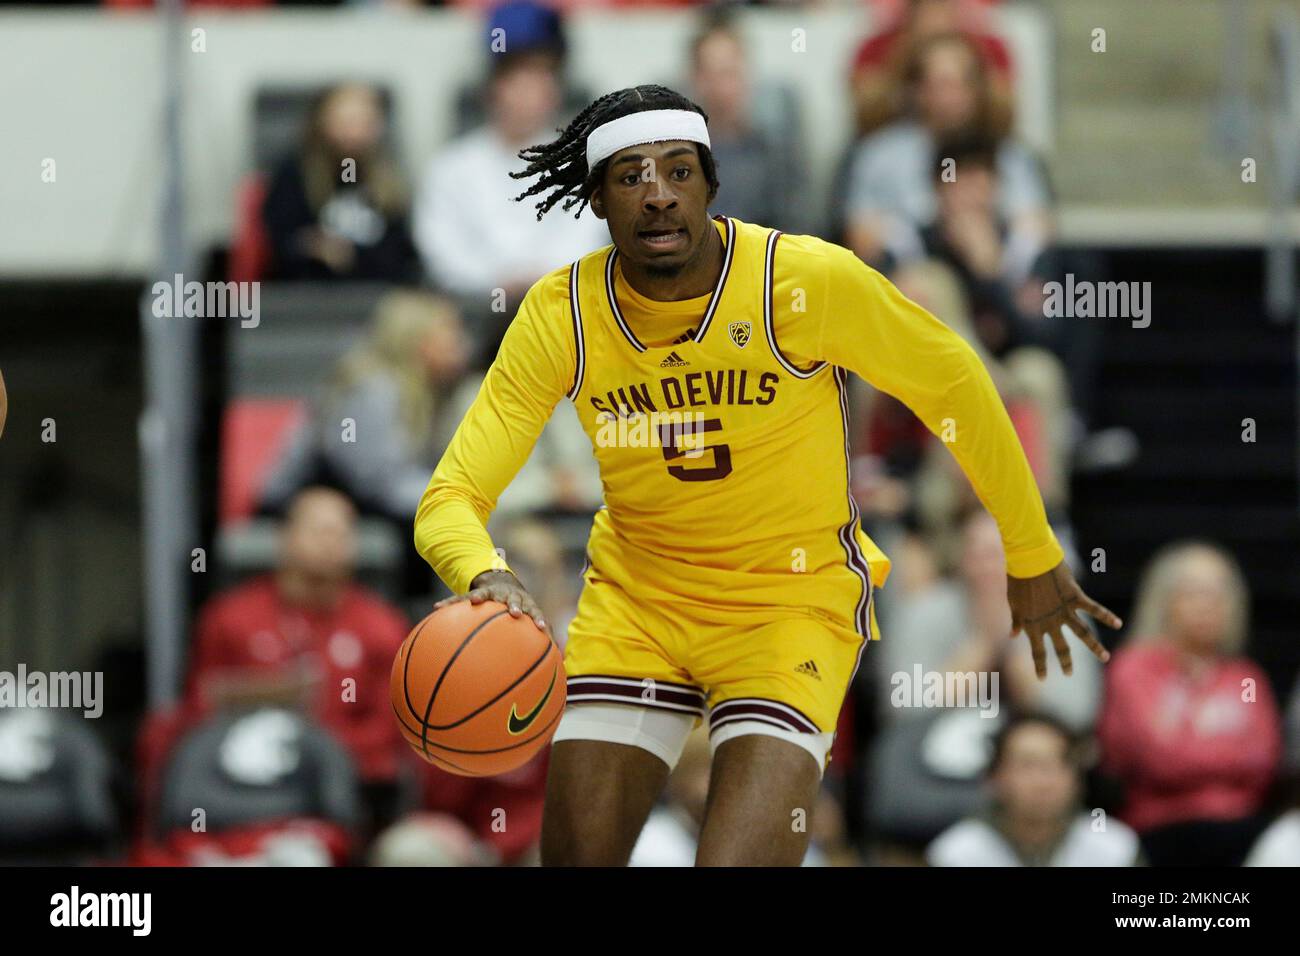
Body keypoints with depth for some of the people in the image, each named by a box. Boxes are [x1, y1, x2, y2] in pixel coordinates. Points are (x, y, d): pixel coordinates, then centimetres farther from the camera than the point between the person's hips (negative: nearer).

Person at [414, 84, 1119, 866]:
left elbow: (951, 384, -3)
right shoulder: (562, 313, -13)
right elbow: (452, 498, -14)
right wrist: (486, 578, -39)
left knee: (736, 863, -21)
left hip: (794, 601, -3)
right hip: (632, 598, 3)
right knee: (577, 854, 1)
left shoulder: (812, 279, -19)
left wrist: (1032, 561, 7)